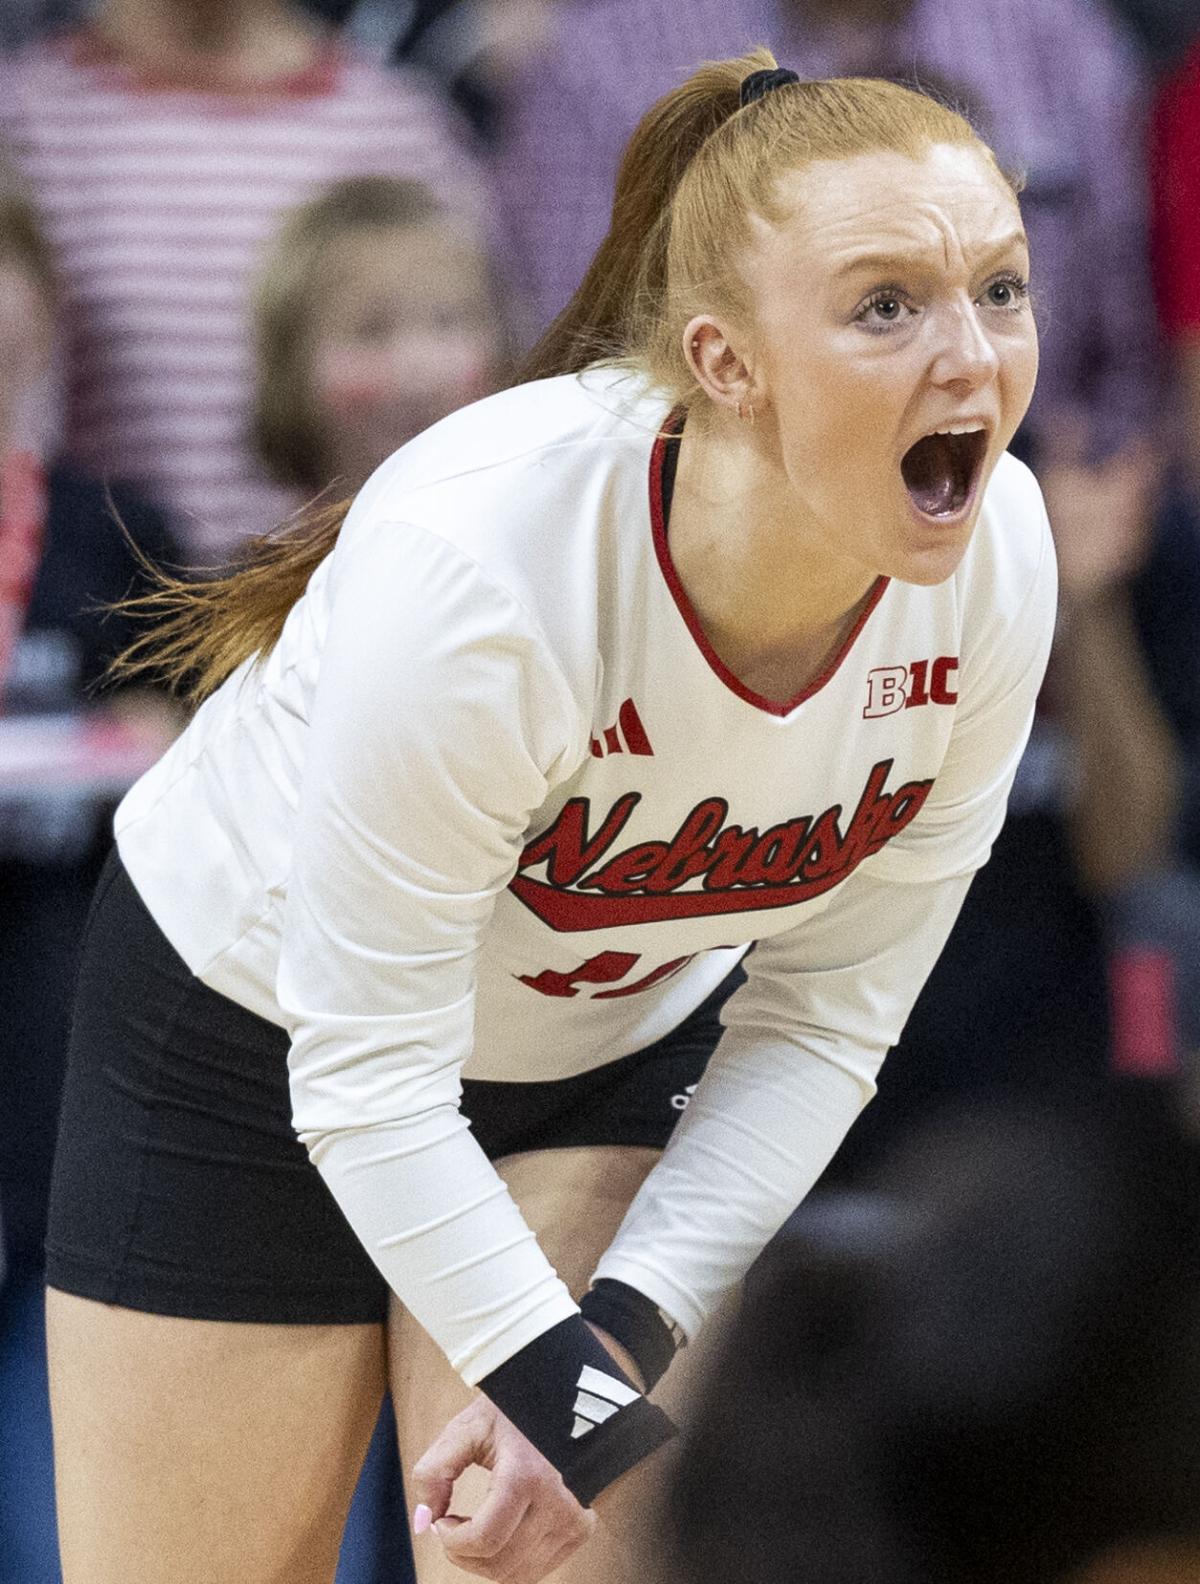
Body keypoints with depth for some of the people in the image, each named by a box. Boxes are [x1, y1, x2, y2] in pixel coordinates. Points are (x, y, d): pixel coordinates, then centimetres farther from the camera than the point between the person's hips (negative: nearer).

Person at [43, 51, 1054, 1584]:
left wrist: (622, 1336, -19)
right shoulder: (480, 555, -37)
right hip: (257, 1029, -3)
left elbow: (823, 1019, -10)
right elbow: (366, 1069, -29)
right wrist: (573, 1395, -30)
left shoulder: (998, 558, -22)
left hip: (615, 1048, 4)